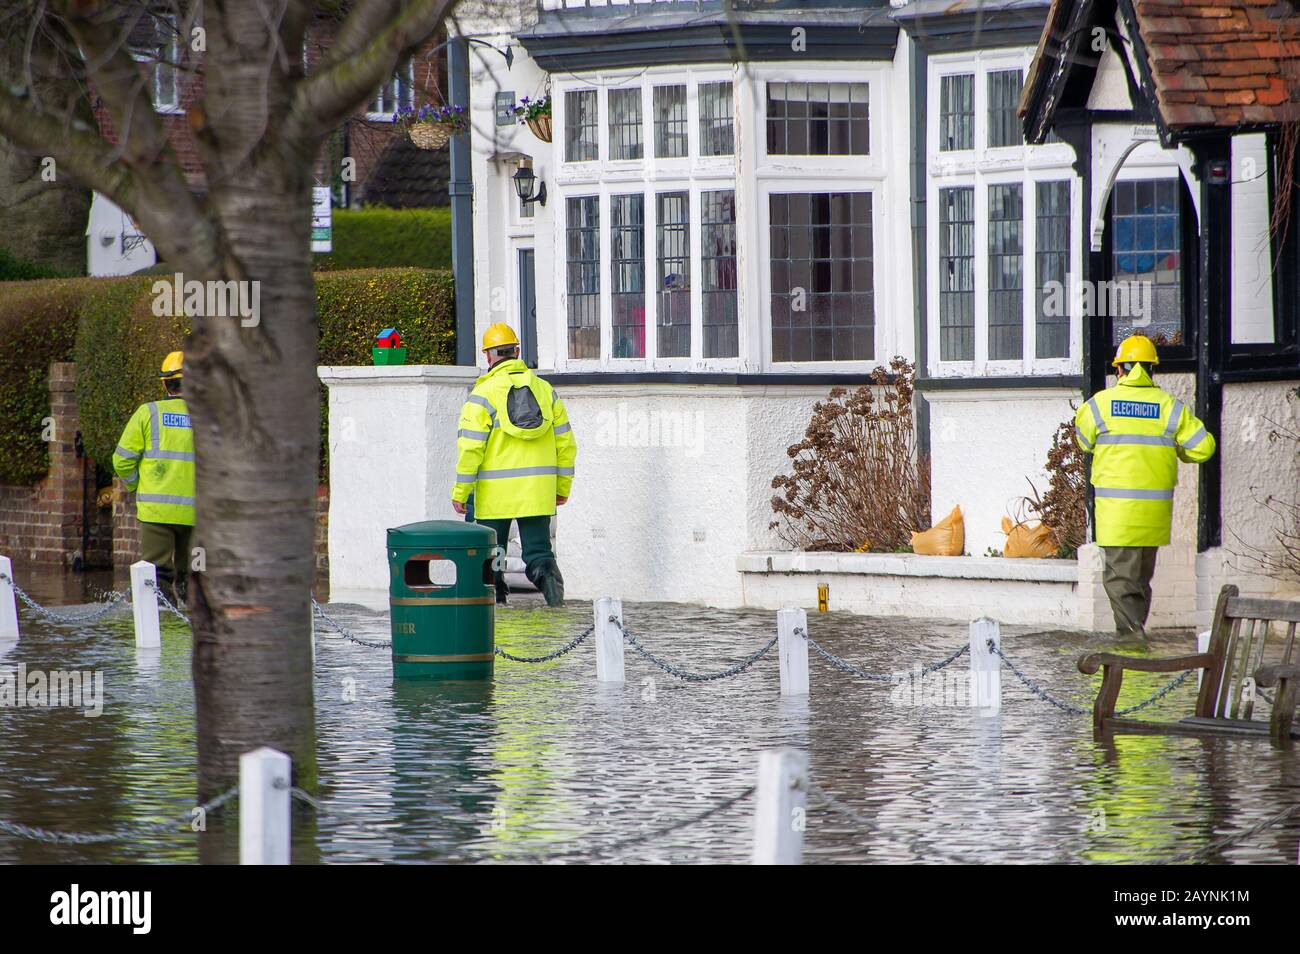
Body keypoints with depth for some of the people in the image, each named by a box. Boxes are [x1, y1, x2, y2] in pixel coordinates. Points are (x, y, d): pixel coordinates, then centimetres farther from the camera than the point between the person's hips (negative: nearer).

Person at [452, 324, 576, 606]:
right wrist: (563, 487, 18)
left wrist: (460, 492, -4)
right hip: (538, 491, 3)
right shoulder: (545, 389, 8)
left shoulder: (483, 394, -6)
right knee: (538, 550, 4)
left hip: (495, 492, -3)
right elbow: (565, 443, 10)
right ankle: (547, 574, -24)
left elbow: (470, 448, -11)